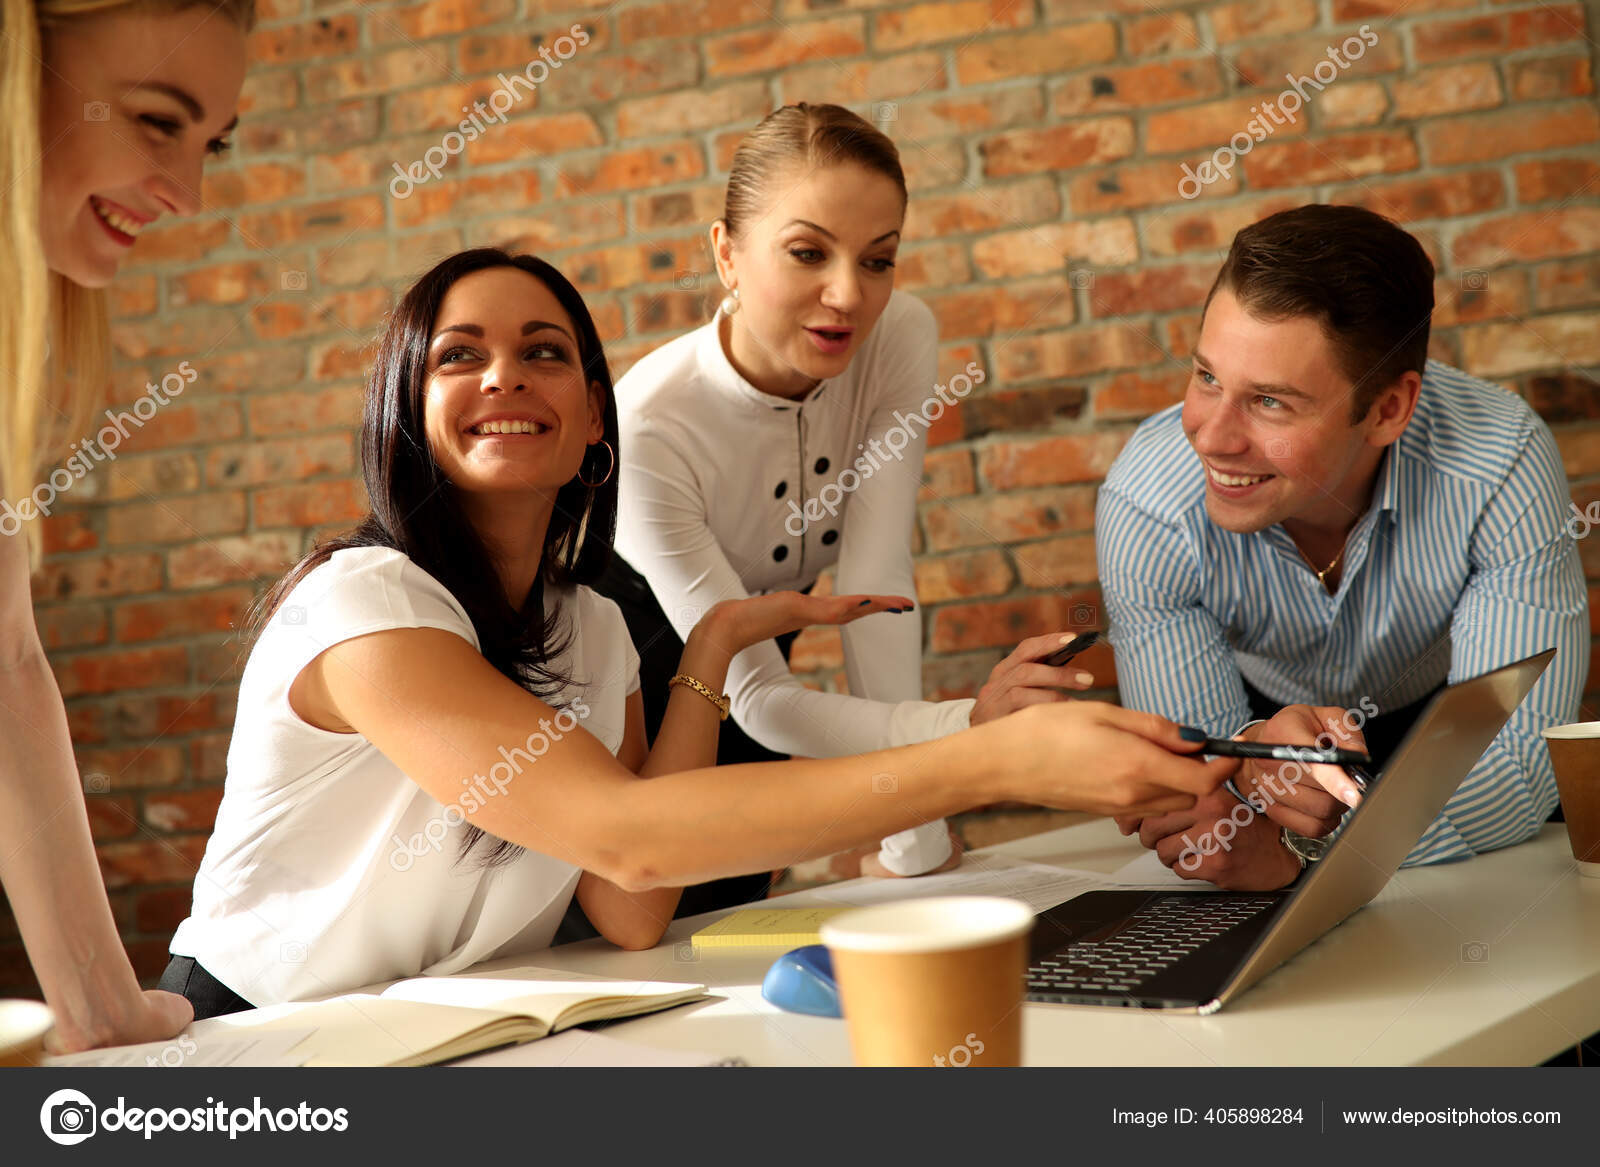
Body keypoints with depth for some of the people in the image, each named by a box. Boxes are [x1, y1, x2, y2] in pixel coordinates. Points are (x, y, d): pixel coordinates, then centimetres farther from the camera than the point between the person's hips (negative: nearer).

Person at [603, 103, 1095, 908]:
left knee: (731, 905, 13)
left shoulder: (900, 338, -24)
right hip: (642, 649, -4)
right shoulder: (650, 427, -35)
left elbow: (877, 579, -29)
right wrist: (966, 726, -52)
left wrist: (910, 847, -36)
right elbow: (754, 696, -35)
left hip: (762, 630, 4)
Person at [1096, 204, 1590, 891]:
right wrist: (1250, 764, -47)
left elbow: (1520, 759, -32)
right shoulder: (1144, 510, -29)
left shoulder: (1504, 468, -31)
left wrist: (1304, 842, -48)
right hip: (1264, 720, 1)